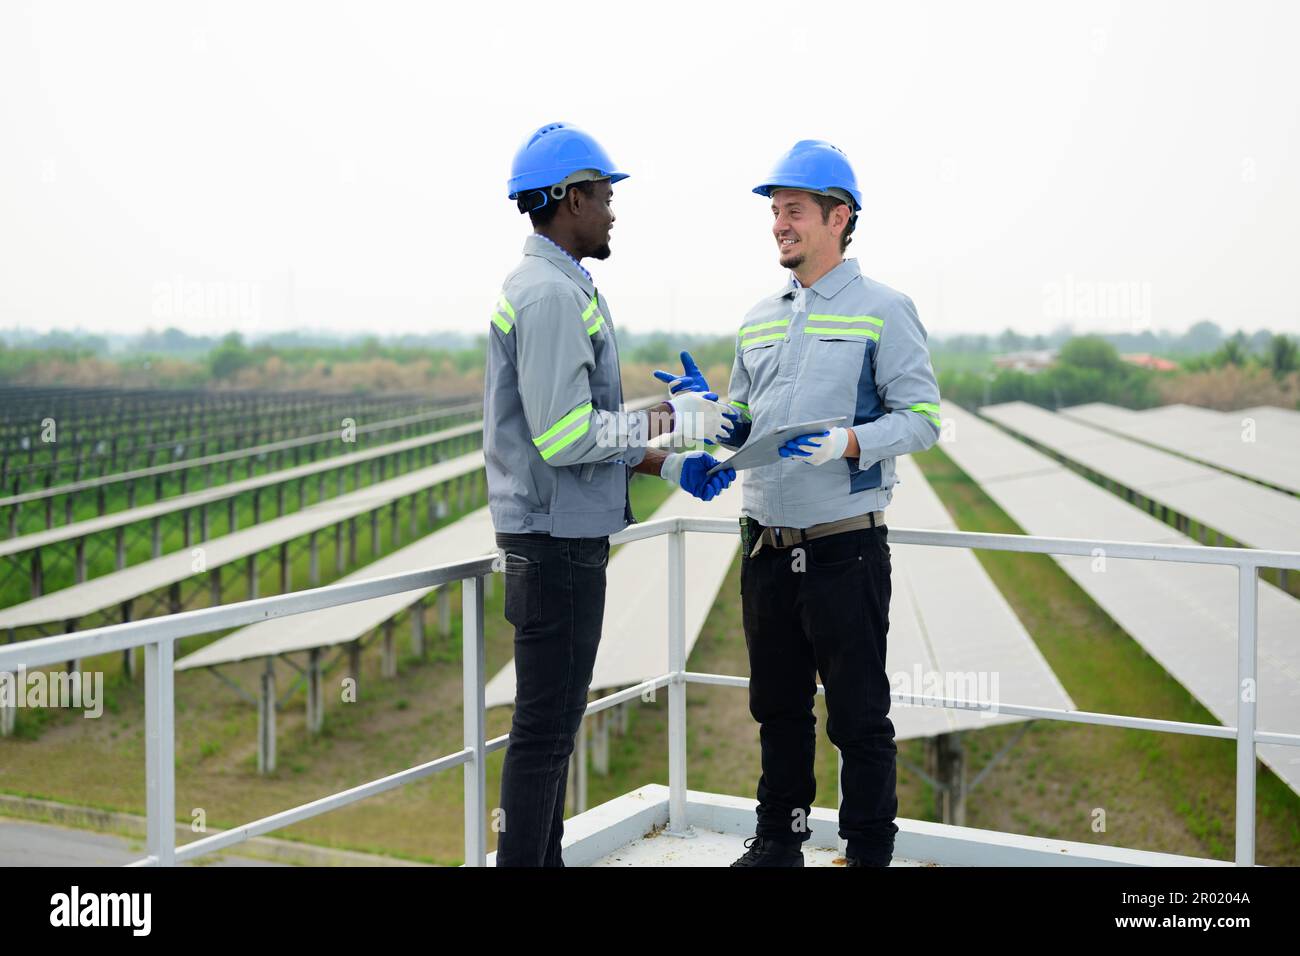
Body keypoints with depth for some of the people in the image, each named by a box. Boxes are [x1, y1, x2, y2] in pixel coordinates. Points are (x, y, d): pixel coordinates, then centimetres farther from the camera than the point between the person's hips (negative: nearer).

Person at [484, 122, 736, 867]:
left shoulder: (551, 289, 16)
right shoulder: (551, 294, -17)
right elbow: (566, 436, -23)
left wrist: (669, 466, 12)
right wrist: (674, 418, -13)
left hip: (556, 536, 10)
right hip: (556, 543, -10)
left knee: (554, 721, 16)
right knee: (545, 728, -4)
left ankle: (544, 858, 26)